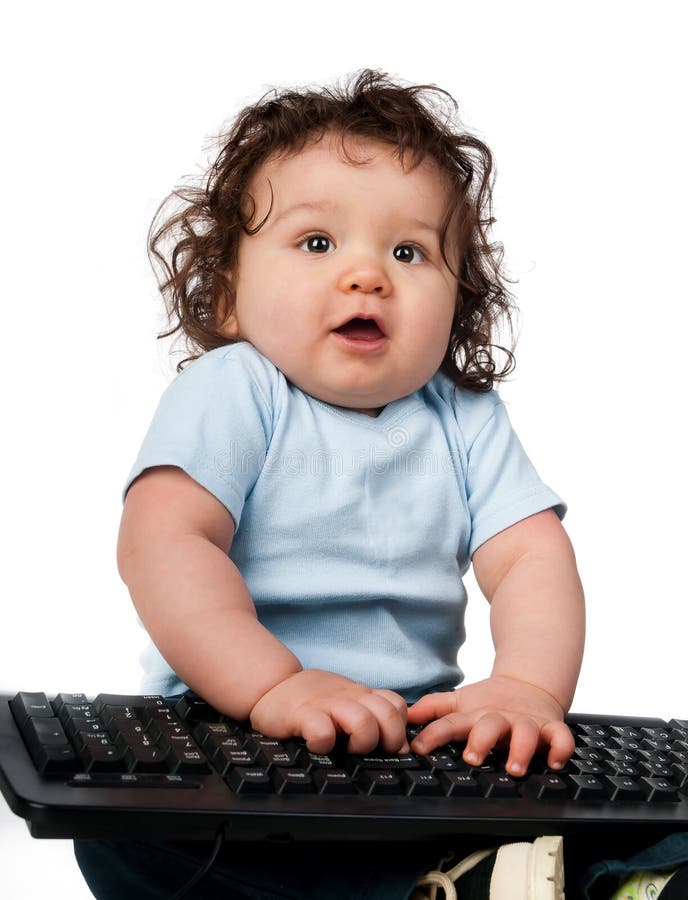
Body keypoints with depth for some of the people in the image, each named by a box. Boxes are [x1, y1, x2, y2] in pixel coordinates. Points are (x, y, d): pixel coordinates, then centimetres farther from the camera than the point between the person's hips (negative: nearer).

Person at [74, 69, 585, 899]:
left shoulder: (466, 422, 8)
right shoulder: (230, 395, -5)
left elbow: (533, 559, 0)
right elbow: (160, 543, -19)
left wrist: (530, 686, -22)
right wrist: (271, 684, -33)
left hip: (415, 732, 3)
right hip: (229, 726, -2)